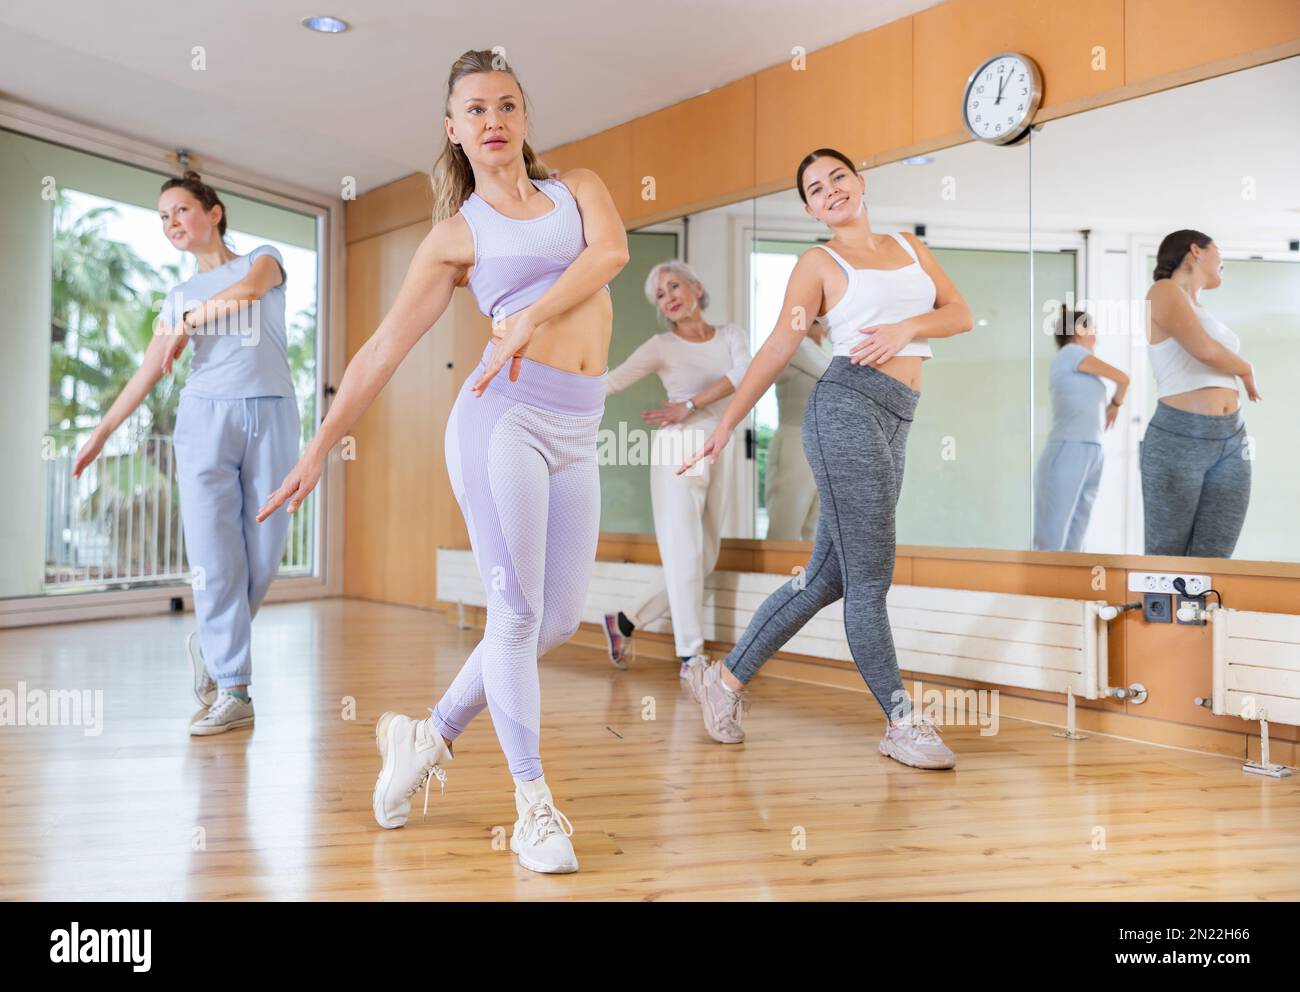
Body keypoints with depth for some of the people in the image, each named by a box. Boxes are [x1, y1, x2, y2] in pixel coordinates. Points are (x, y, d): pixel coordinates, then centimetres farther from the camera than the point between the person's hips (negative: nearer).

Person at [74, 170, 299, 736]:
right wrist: (101, 432, 16)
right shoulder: (179, 297, 19)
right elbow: (148, 373, 18)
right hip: (205, 417, 2)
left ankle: (212, 644, 24)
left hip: (270, 415, -2)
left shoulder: (264, 259, 11)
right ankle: (233, 693, -4)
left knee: (263, 553, -2)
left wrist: (186, 323, -6)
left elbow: (248, 289, -14)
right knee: (214, 551, -8)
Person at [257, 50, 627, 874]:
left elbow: (611, 250, -5)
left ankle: (431, 736, 24)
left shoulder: (578, 187, 18)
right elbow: (384, 349, 8)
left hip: (576, 433, 4)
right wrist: (320, 449, 5)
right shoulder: (456, 234, 10)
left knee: (561, 620, 4)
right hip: (504, 414, -3)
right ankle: (535, 804, 8)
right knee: (517, 612, -7)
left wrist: (531, 317, -18)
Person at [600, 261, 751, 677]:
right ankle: (691, 656, -4)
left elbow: (743, 373, -10)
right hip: (679, 451, -4)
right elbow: (611, 381, -10)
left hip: (720, 454, 5)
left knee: (704, 561, 7)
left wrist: (690, 405, -18)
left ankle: (626, 621, 20)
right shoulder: (661, 346, 1)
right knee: (685, 554, -10)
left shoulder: (731, 334, 10)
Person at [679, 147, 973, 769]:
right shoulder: (818, 262, 7)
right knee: (869, 579, -4)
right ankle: (901, 724, 9)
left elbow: (961, 314, 14)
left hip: (892, 425, 6)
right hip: (848, 408, -6)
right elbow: (777, 349, 3)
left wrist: (910, 326, -6)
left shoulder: (909, 246, 22)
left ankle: (726, 678, 21)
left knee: (826, 578, 8)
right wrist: (725, 426, 0)